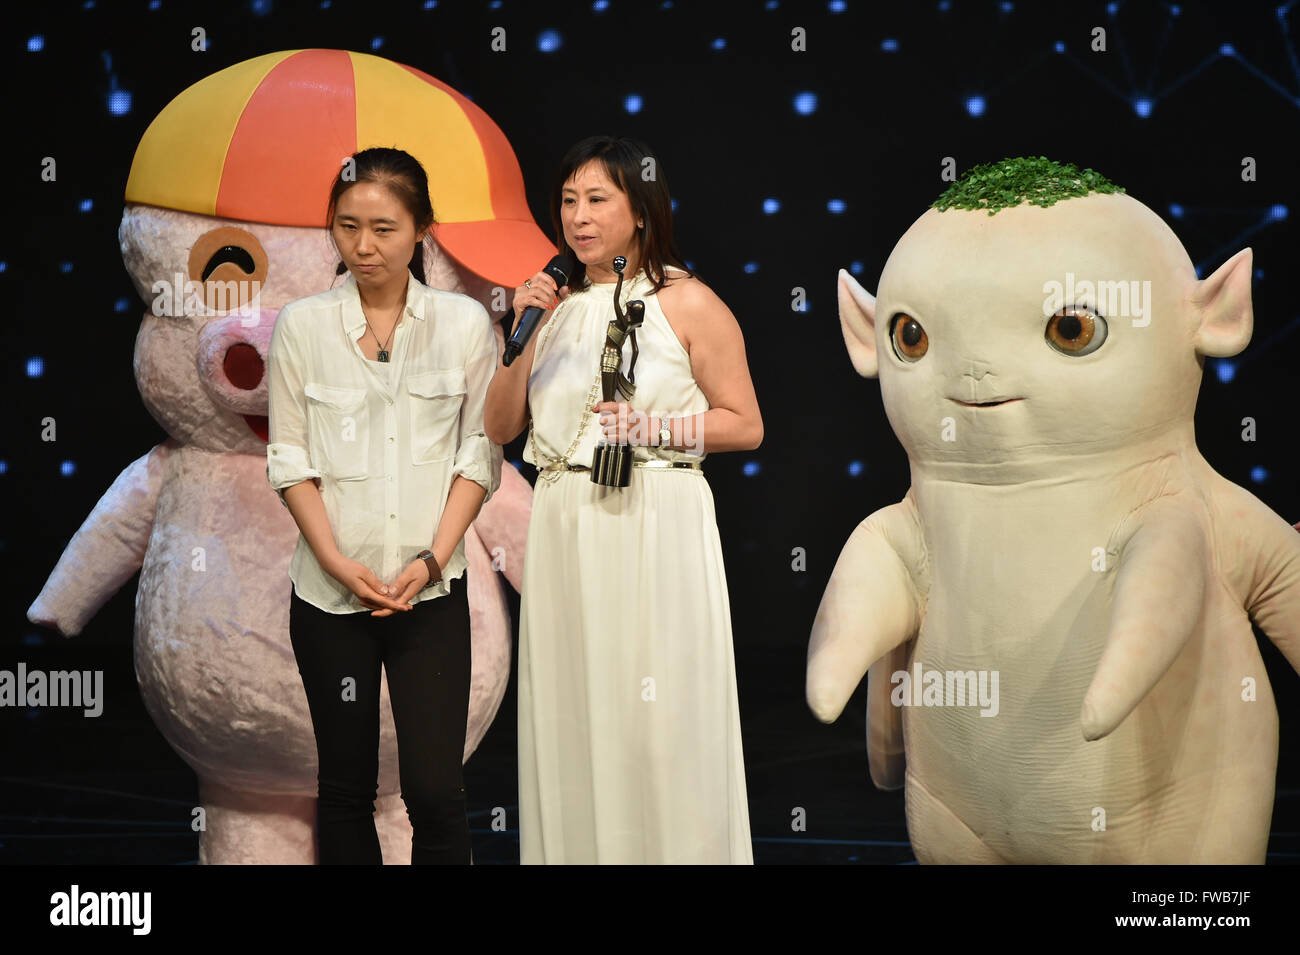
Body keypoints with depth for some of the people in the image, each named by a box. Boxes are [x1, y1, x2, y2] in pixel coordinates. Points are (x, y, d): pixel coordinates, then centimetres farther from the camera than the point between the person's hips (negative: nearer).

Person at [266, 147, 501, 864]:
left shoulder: (465, 322, 1)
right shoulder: (302, 326, 2)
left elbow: (478, 456, 1)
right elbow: (290, 460, 2)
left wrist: (431, 559, -9)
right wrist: (339, 561, -10)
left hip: (431, 592, -1)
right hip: (329, 591, 1)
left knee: (435, 791, -5)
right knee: (346, 787, 9)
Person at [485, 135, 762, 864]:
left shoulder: (687, 303, -2)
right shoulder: (554, 304, 11)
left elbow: (745, 425, -2)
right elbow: (500, 427, 9)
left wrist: (653, 428, -13)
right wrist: (522, 335, -2)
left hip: (655, 529, -4)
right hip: (565, 530, 5)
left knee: (658, 724, -2)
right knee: (572, 718, 8)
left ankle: (675, 849, 11)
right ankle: (575, 850, 20)